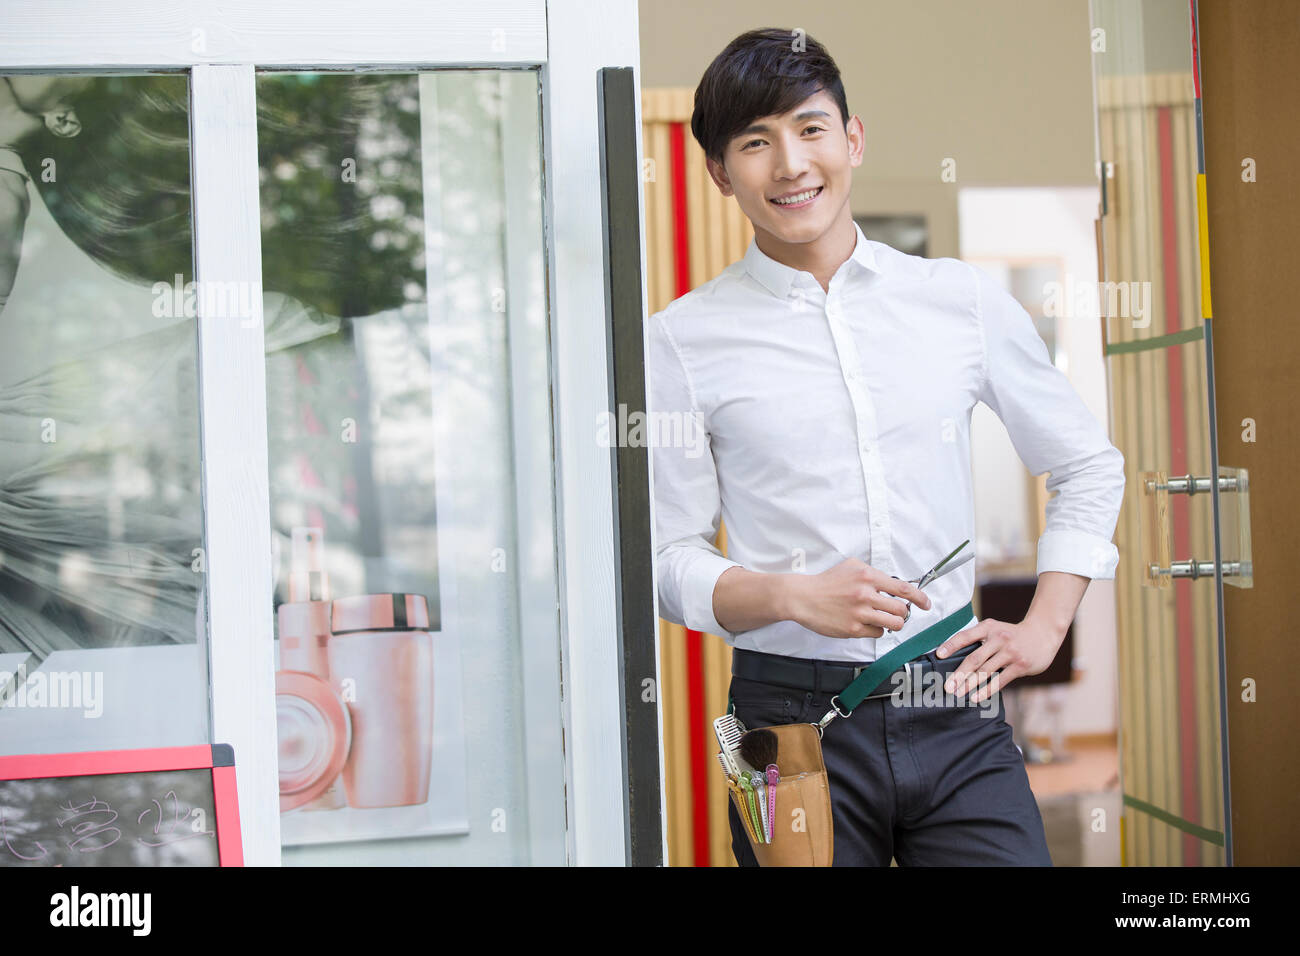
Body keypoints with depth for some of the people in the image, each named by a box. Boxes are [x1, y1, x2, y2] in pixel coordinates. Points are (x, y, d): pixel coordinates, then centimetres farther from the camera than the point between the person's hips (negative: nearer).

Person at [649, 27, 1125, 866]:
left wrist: (1044, 628, 8)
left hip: (954, 712, 2)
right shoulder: (686, 340, 1)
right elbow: (669, 559, 1)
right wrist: (794, 597, -15)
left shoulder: (964, 301, 8)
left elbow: (1089, 467, 18)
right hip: (794, 718, -2)